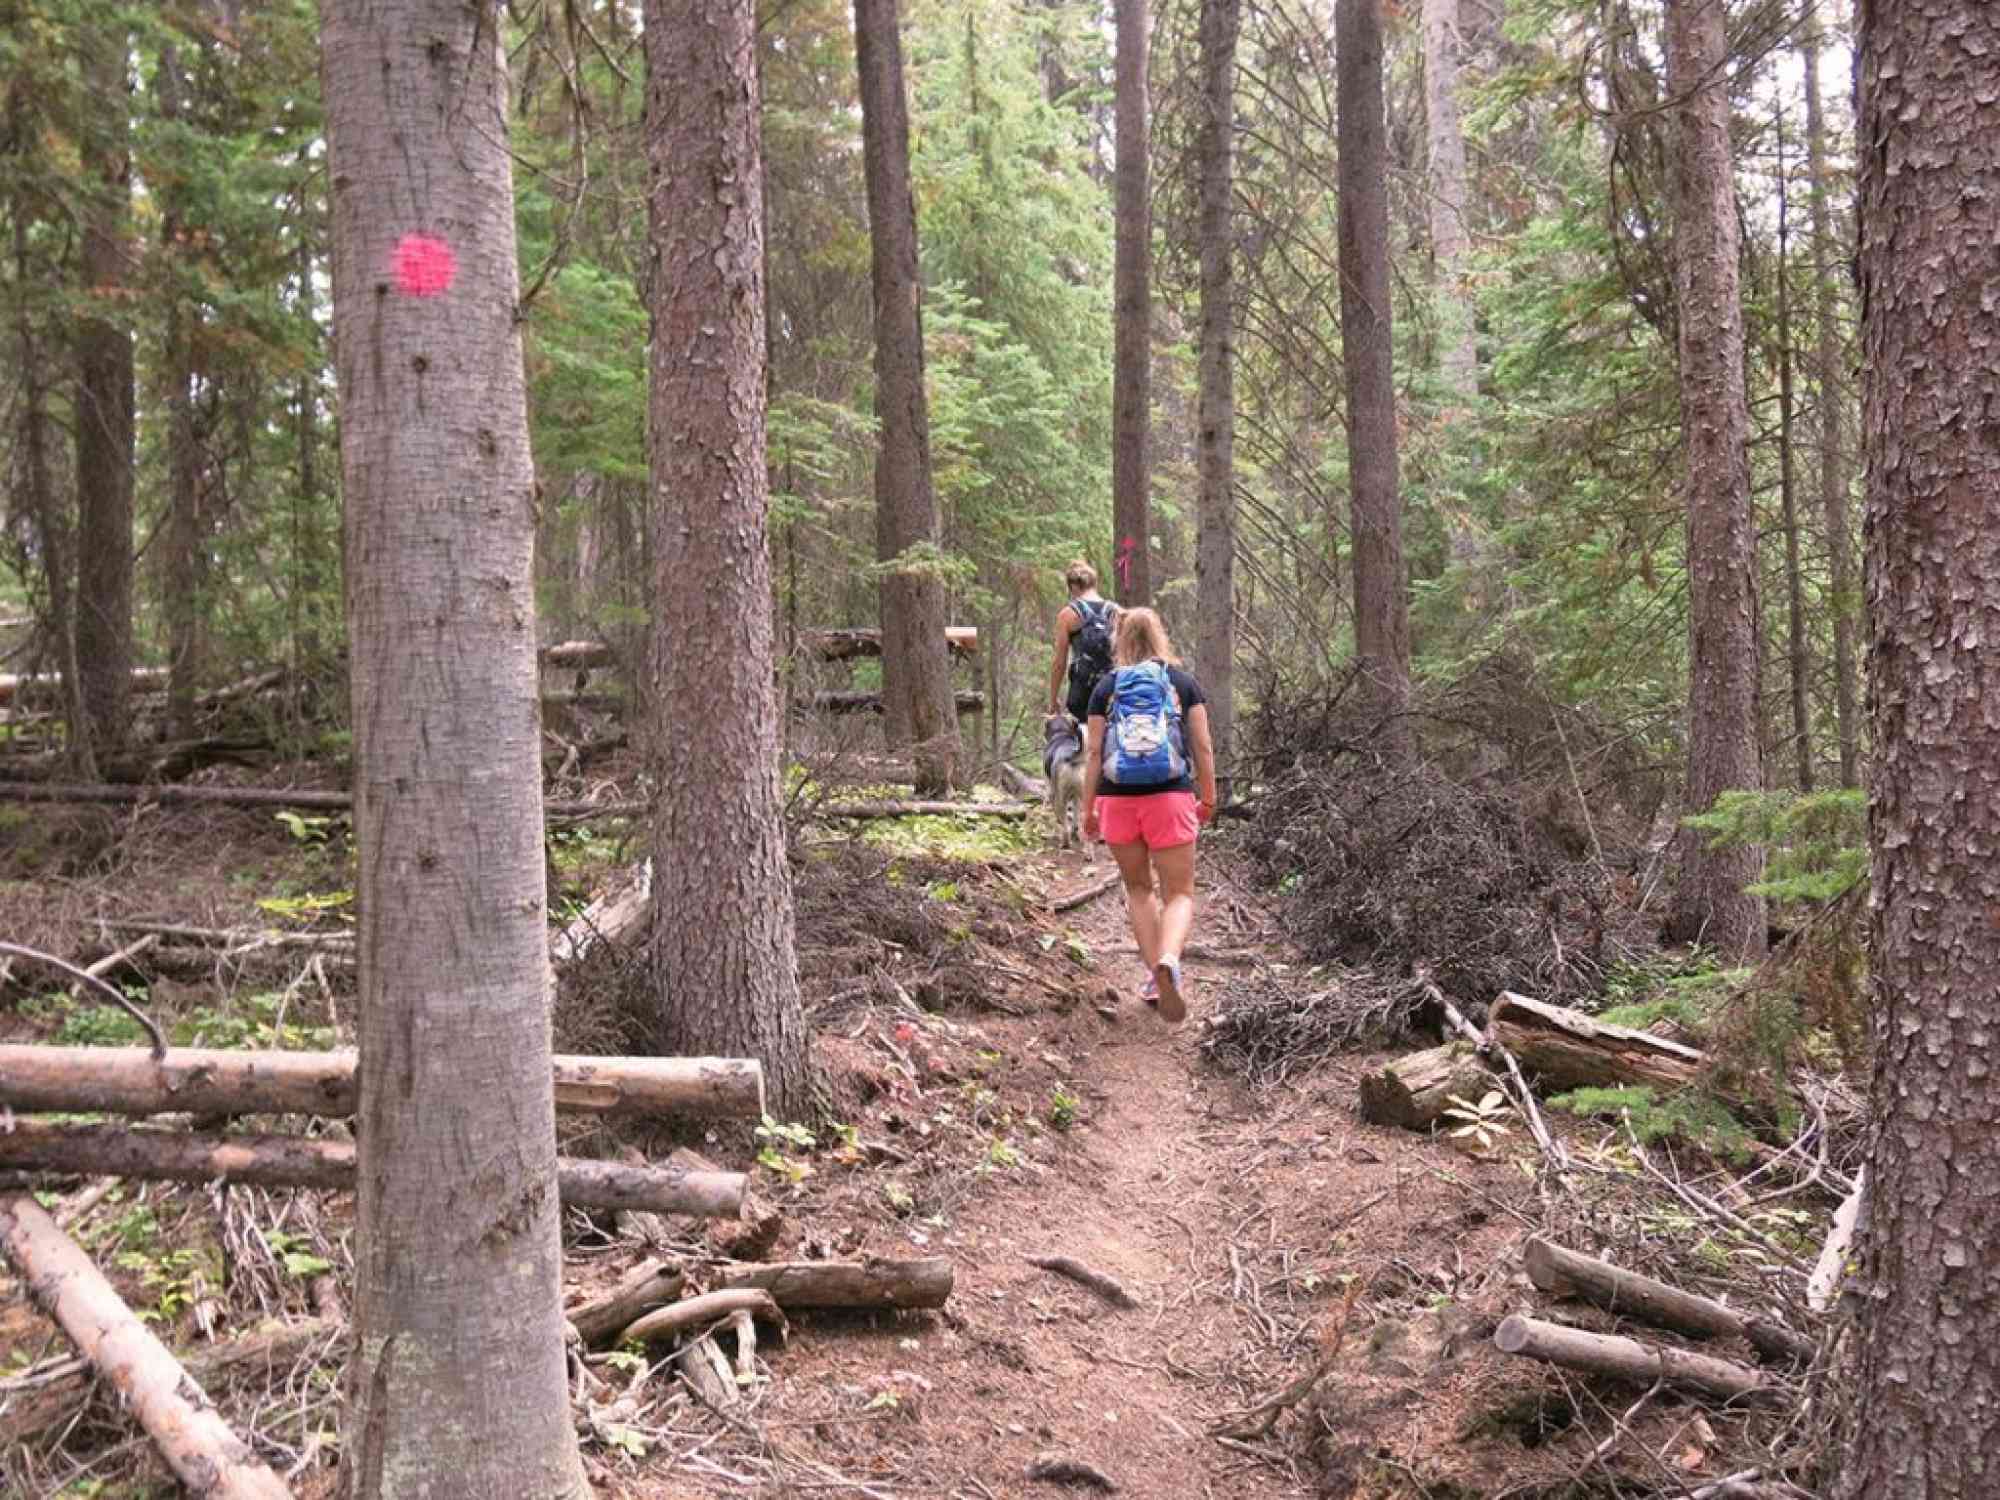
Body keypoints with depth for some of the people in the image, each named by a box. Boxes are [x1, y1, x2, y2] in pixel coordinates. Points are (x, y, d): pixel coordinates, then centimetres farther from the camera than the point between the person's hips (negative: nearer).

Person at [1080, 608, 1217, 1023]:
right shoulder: (1183, 683, 6)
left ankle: (1154, 975, 17)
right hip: (1170, 798, -1)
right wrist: (1209, 798, 14)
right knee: (1179, 893, 4)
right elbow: (1203, 746, 3)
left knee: (1138, 888, 20)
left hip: (1118, 801, 1)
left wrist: (1088, 808, 7)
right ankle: (1169, 960, -25)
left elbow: (1093, 752, 2)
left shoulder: (1106, 688, 6)